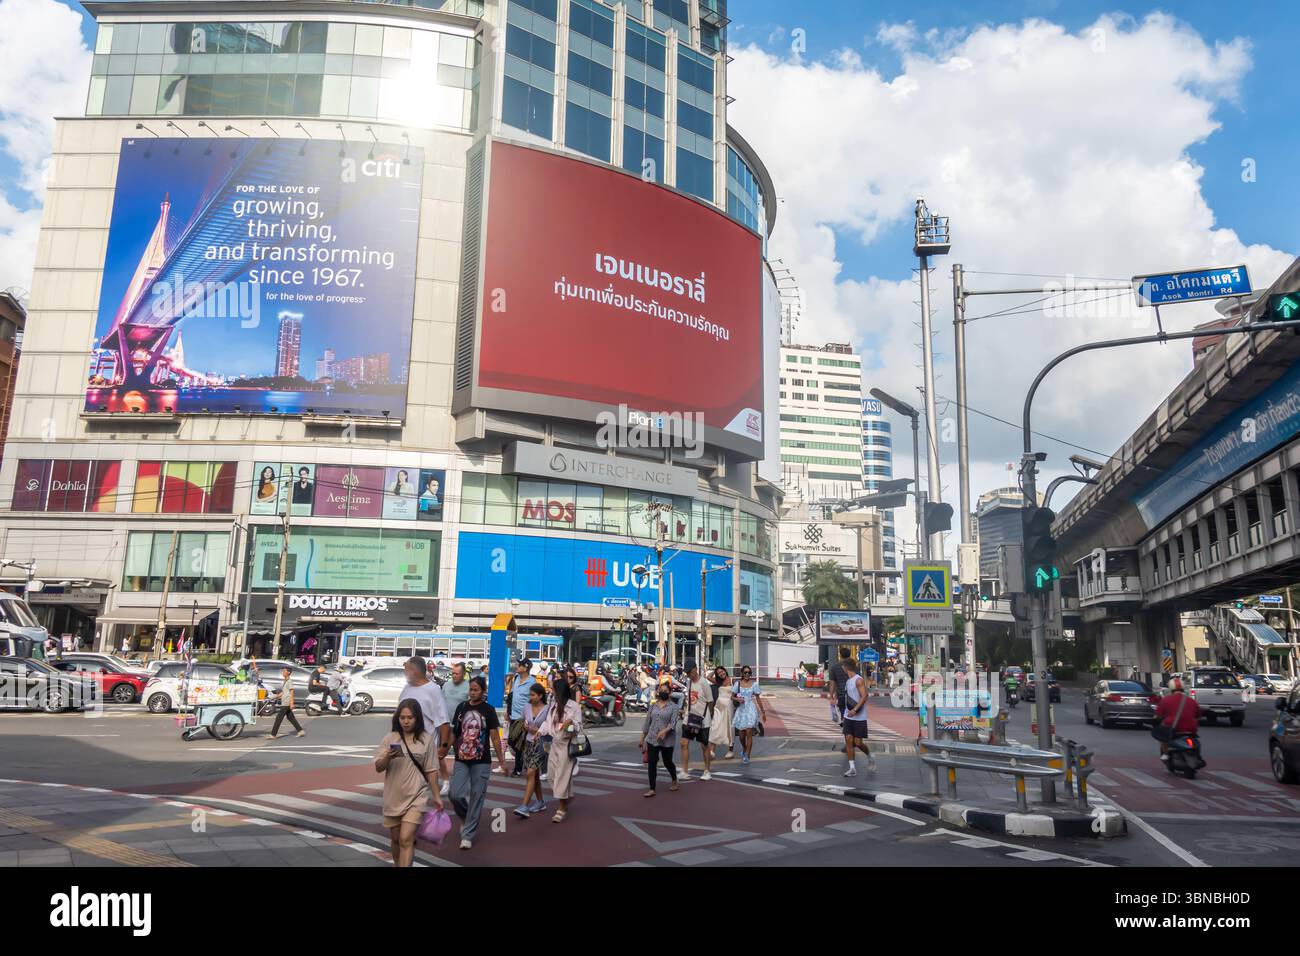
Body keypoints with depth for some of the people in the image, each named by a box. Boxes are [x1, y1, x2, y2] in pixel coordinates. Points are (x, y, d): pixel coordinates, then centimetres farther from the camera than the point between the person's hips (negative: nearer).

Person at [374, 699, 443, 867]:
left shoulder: (426, 739, -5)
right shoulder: (390, 738, -2)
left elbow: (431, 770, 2)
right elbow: (378, 768, -3)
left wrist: (436, 796, 4)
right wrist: (387, 757, -23)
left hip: (415, 797, -3)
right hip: (393, 797, 3)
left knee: (406, 839, -13)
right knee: (396, 839, 17)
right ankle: (398, 864, 39)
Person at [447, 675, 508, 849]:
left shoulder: (488, 710, -3)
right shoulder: (462, 707, 5)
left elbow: (495, 737, -2)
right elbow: (453, 732, 11)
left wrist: (501, 760, -3)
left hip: (482, 762, -2)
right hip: (461, 760, 2)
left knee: (477, 798, 0)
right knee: (456, 795, -5)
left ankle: (468, 835, 12)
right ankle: (465, 817, 26)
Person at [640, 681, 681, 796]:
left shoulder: (674, 707, -3)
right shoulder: (653, 706, 8)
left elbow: (673, 723, -14)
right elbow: (647, 722, 14)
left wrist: (665, 731, -30)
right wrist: (643, 737, 14)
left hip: (667, 740, -3)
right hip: (652, 739, 3)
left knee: (667, 762, 10)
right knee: (651, 763, -3)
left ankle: (675, 782, 36)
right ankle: (652, 789, 3)